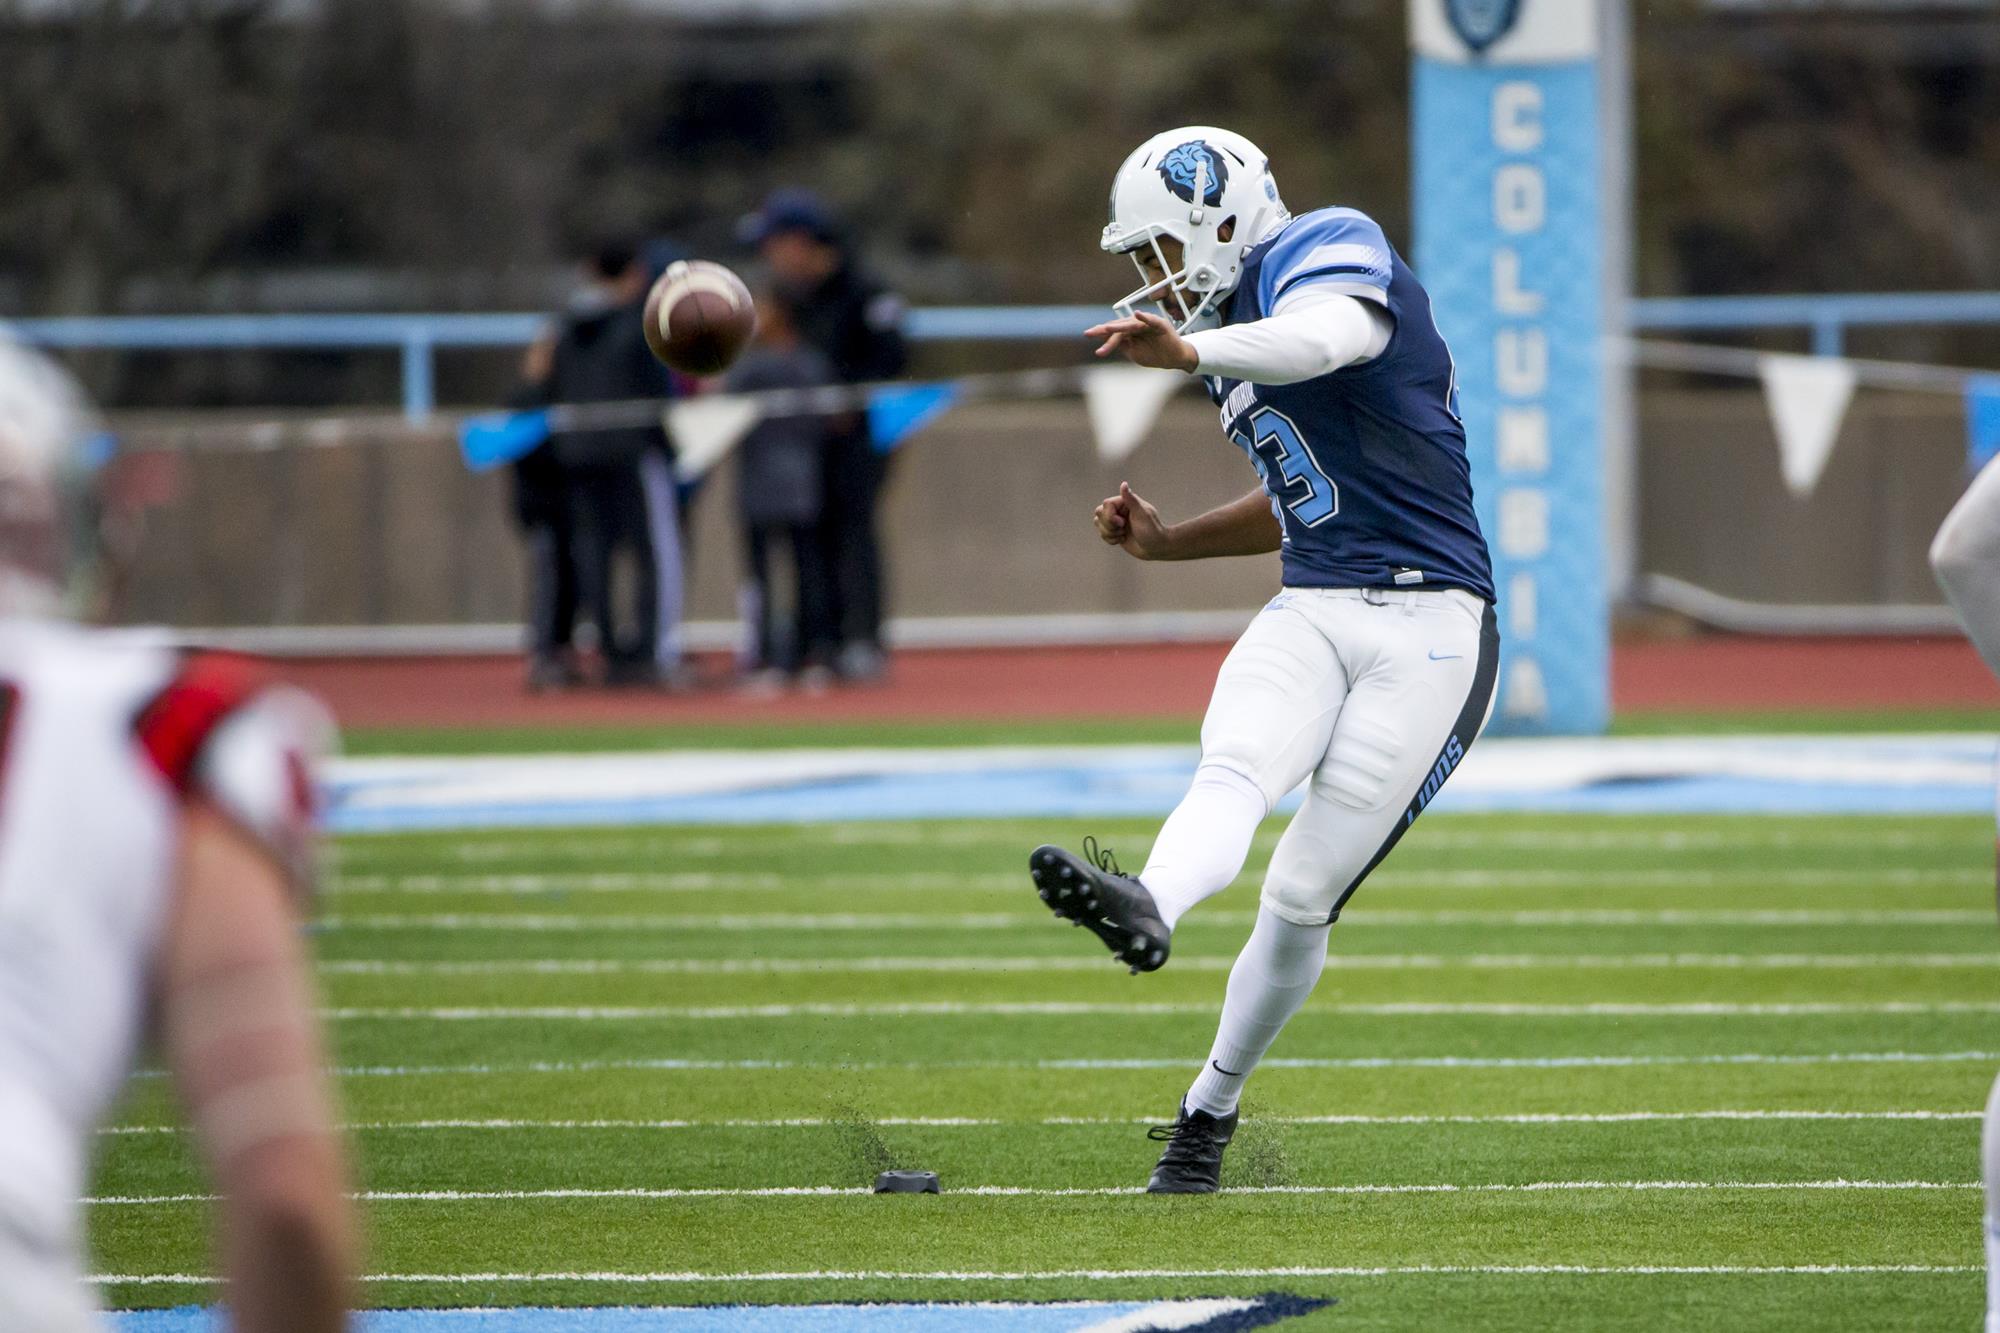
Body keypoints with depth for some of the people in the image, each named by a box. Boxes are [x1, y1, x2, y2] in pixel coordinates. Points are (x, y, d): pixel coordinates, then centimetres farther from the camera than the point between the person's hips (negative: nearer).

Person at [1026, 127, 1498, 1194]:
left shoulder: (1327, 251, -6)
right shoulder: (1240, 327, 21)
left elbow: (1333, 337, -33)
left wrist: (1193, 352, -51)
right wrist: (1168, 543, 18)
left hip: (1427, 630, -7)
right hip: (1309, 616, 7)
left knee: (1301, 900, -7)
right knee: (1235, 770, -26)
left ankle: (1209, 1109, 5)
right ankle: (1147, 905, -51)